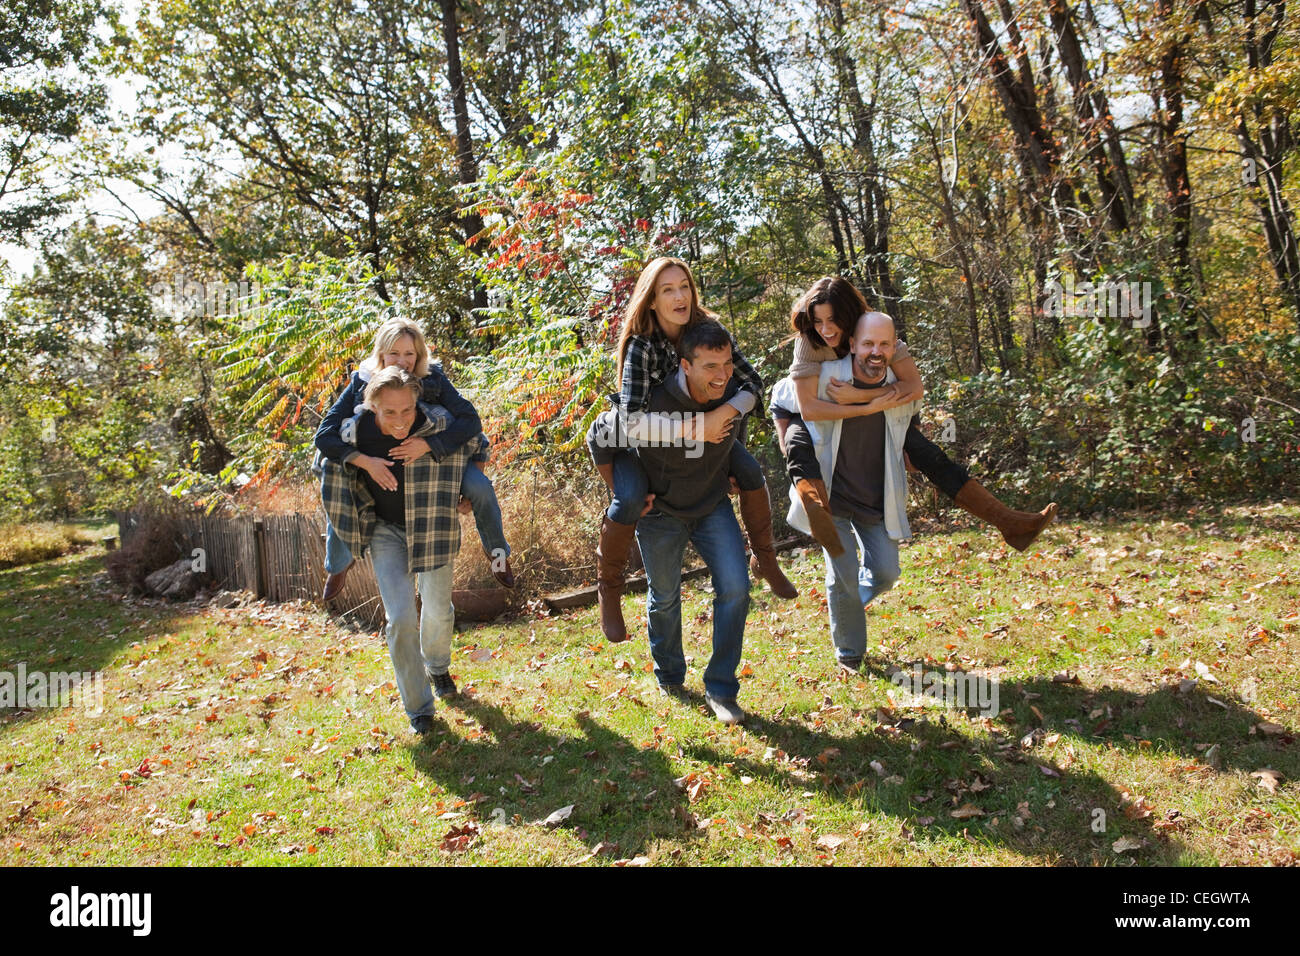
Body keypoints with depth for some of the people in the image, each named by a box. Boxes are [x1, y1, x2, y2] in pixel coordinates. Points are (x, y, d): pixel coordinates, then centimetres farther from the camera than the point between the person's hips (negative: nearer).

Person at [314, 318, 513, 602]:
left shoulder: (433, 379, -22)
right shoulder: (362, 383, -20)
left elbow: (470, 420, -31)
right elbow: (324, 435, -25)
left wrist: (428, 444, -45)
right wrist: (365, 461, -42)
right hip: (381, 468, 1)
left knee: (478, 486, -26)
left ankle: (496, 549, 4)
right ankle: (337, 565, 20)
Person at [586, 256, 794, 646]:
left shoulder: (708, 329, -19)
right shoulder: (641, 346, -32)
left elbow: (753, 382, -17)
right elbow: (634, 422, -41)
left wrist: (723, 414, -36)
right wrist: (697, 428, -42)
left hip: (698, 427, 5)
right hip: (626, 438, -5)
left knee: (750, 471, -9)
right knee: (631, 499, -30)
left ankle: (765, 561, 14)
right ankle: (608, 590, -6)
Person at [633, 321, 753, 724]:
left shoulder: (735, 395, -17)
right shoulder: (654, 404, -30)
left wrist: (727, 478, 10)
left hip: (713, 505, 3)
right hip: (661, 511, -3)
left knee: (735, 587, -10)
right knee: (664, 597, 12)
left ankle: (721, 689, 5)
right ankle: (669, 677, 39)